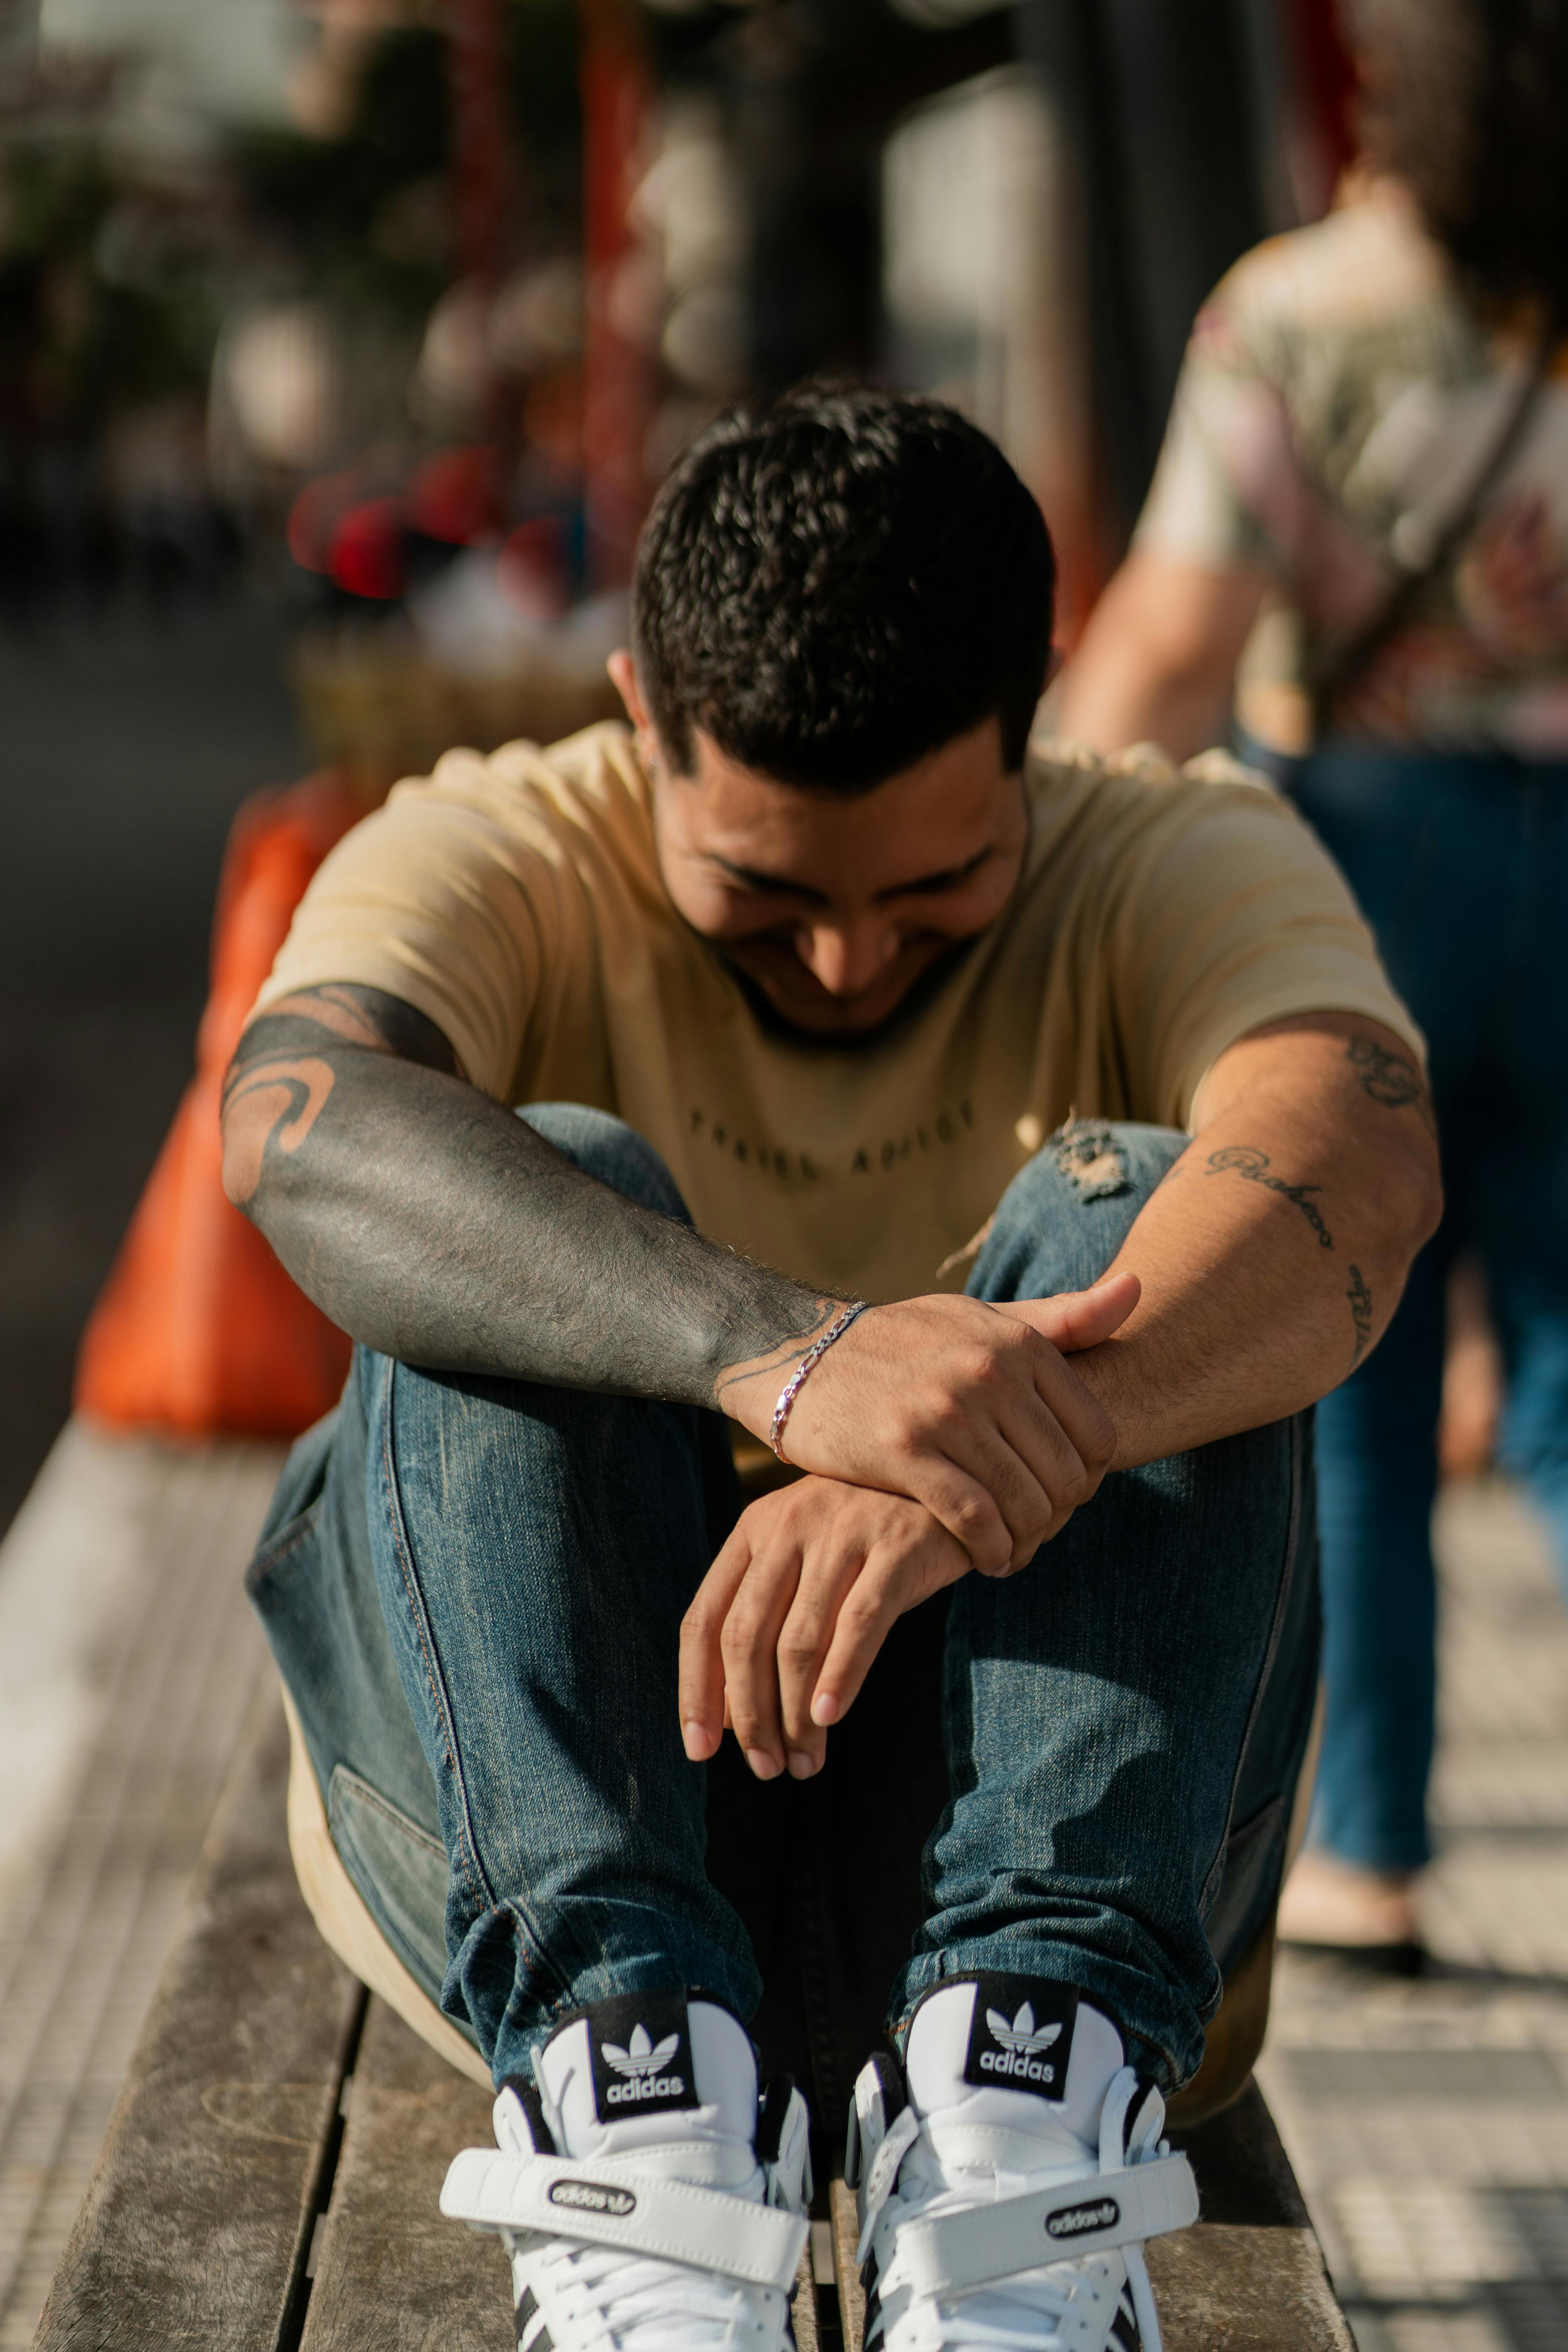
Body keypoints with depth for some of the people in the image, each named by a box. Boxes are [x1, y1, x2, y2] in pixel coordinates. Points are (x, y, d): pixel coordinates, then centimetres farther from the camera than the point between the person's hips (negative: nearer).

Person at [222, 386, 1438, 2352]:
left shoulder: (1180, 867, -2)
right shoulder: (499, 861, -3)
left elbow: (1357, 1171, -26)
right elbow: (300, 1126, -28)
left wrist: (1001, 1451, -46)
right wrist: (780, 1352, -46)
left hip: (1054, 1809, 0)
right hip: (513, 1822, 0)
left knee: (1128, 1218, -22)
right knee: (540, 1205, -23)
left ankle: (1021, 2091, -38)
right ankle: (618, 2066, -40)